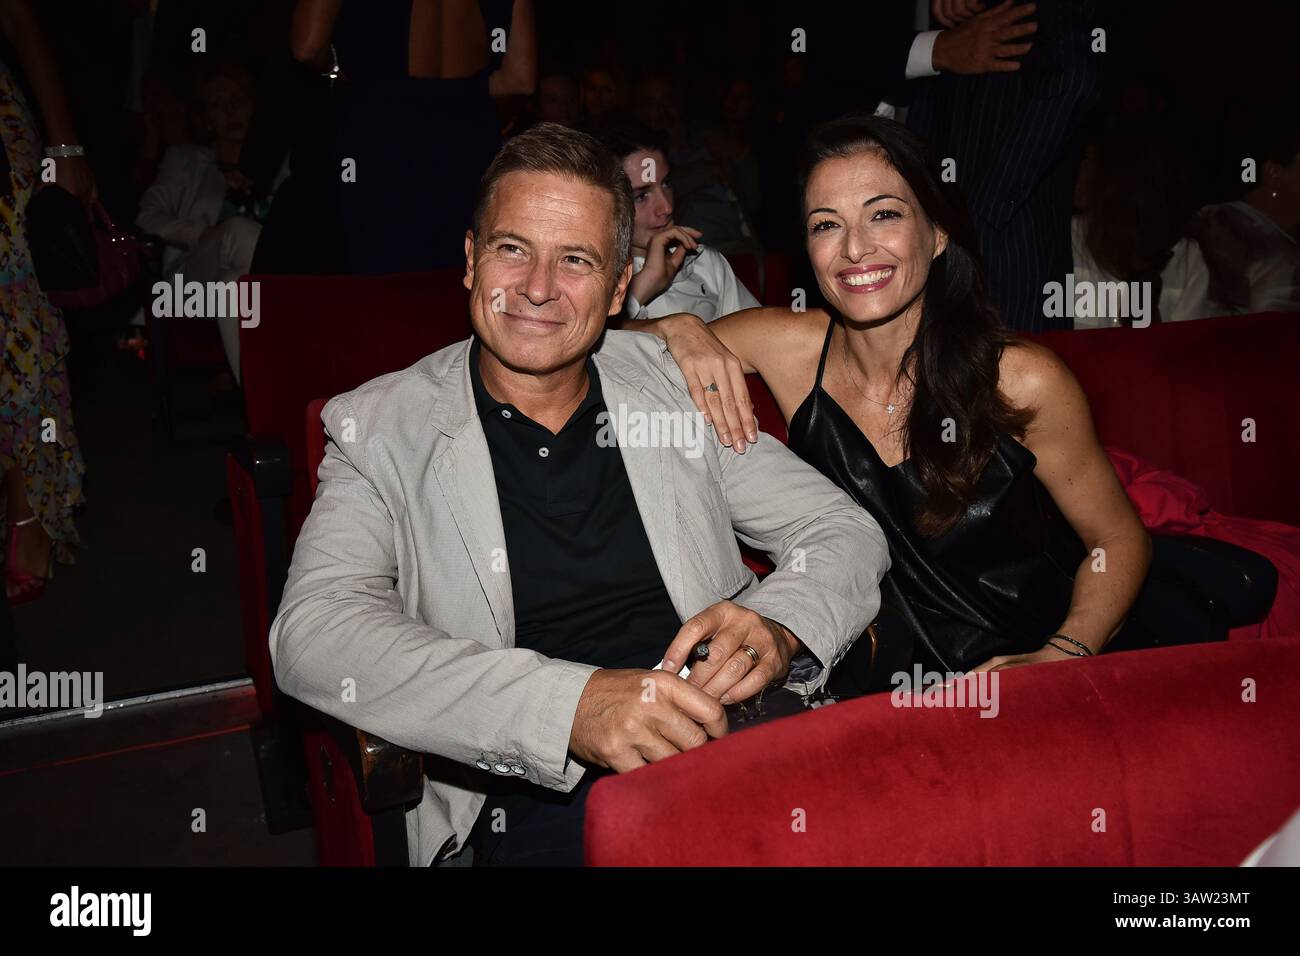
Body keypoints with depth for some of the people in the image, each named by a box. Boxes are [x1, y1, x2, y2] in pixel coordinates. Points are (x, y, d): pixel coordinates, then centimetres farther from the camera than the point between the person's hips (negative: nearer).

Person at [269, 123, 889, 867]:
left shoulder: (671, 383, 12)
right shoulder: (381, 429, 4)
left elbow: (845, 533, 12)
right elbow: (313, 634, -11)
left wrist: (776, 628, -13)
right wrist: (568, 705, -25)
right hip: (542, 801, -2)